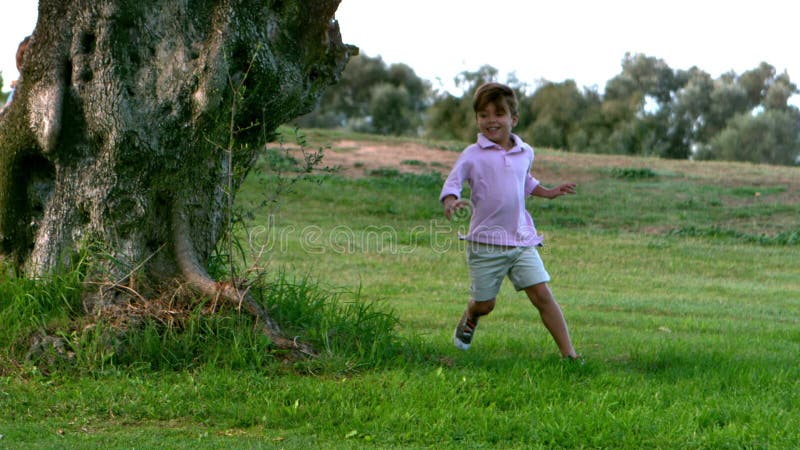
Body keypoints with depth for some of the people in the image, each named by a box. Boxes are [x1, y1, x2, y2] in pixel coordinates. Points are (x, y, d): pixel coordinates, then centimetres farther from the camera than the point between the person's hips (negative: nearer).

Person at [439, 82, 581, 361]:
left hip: (522, 239, 3)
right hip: (485, 241, -3)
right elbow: (452, 183, -11)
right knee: (485, 303, 7)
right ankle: (469, 320, 45)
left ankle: (568, 353, -7)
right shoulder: (473, 155, -6)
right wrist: (451, 202, -31)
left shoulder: (525, 153, 9)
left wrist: (548, 192, 19)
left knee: (542, 294, -8)